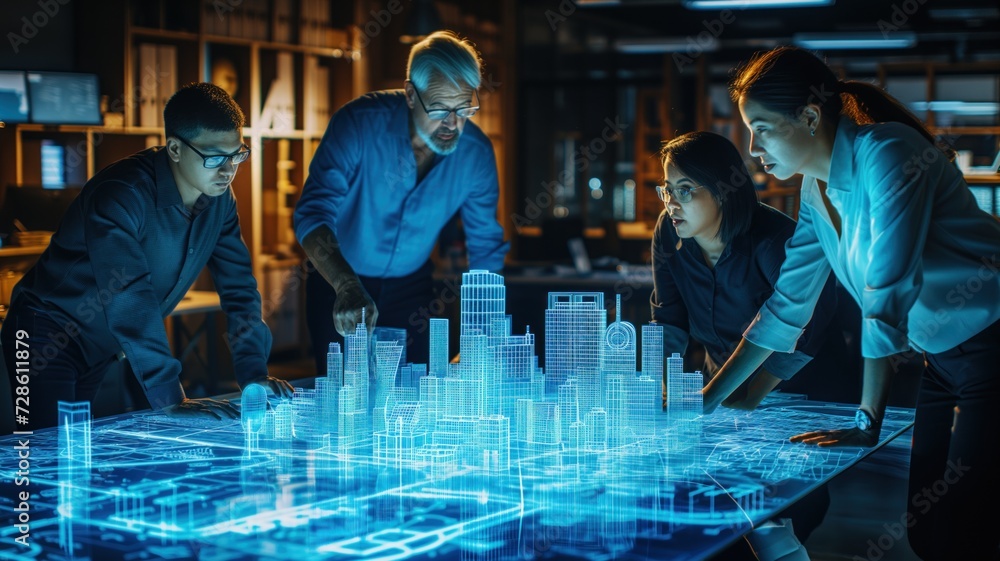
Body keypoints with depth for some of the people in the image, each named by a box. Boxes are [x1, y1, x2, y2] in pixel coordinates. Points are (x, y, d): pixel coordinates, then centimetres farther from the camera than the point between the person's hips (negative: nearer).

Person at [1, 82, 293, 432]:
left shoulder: (219, 197, -6)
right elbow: (128, 301, -37)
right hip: (50, 337, -7)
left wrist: (254, 376, -14)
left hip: (110, 350, 7)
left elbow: (239, 287, -3)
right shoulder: (120, 194, -30)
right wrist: (171, 399, -41)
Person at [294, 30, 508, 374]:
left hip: (411, 287, 3)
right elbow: (313, 215, -31)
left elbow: (486, 249, -4)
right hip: (339, 284, -2)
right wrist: (347, 287, -48)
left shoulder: (476, 152, -15)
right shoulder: (360, 123, -25)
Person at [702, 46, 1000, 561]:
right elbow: (785, 305, 11)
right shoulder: (815, 189, 6)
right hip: (944, 357, 8)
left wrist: (868, 423, -22)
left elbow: (887, 296, -23)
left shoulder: (885, 155, -20)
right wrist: (704, 403, 8)